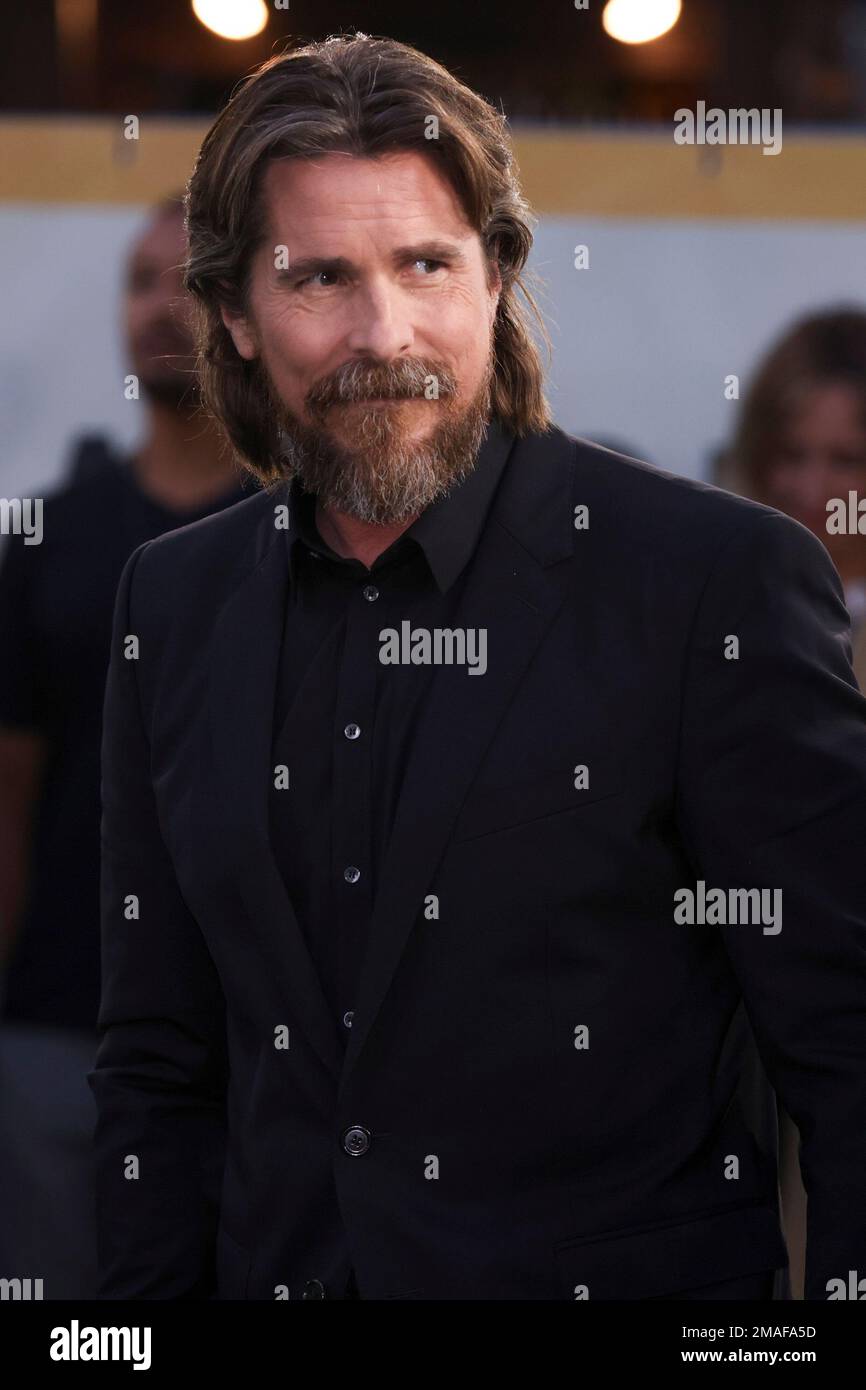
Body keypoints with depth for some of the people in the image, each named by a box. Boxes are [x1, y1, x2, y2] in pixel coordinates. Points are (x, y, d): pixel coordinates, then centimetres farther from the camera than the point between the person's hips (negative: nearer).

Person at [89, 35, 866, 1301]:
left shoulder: (720, 581, -12)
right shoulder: (177, 604, 4)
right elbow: (160, 1062, 9)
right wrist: (148, 1291, 0)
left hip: (625, 1271, -4)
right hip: (277, 1268, 5)